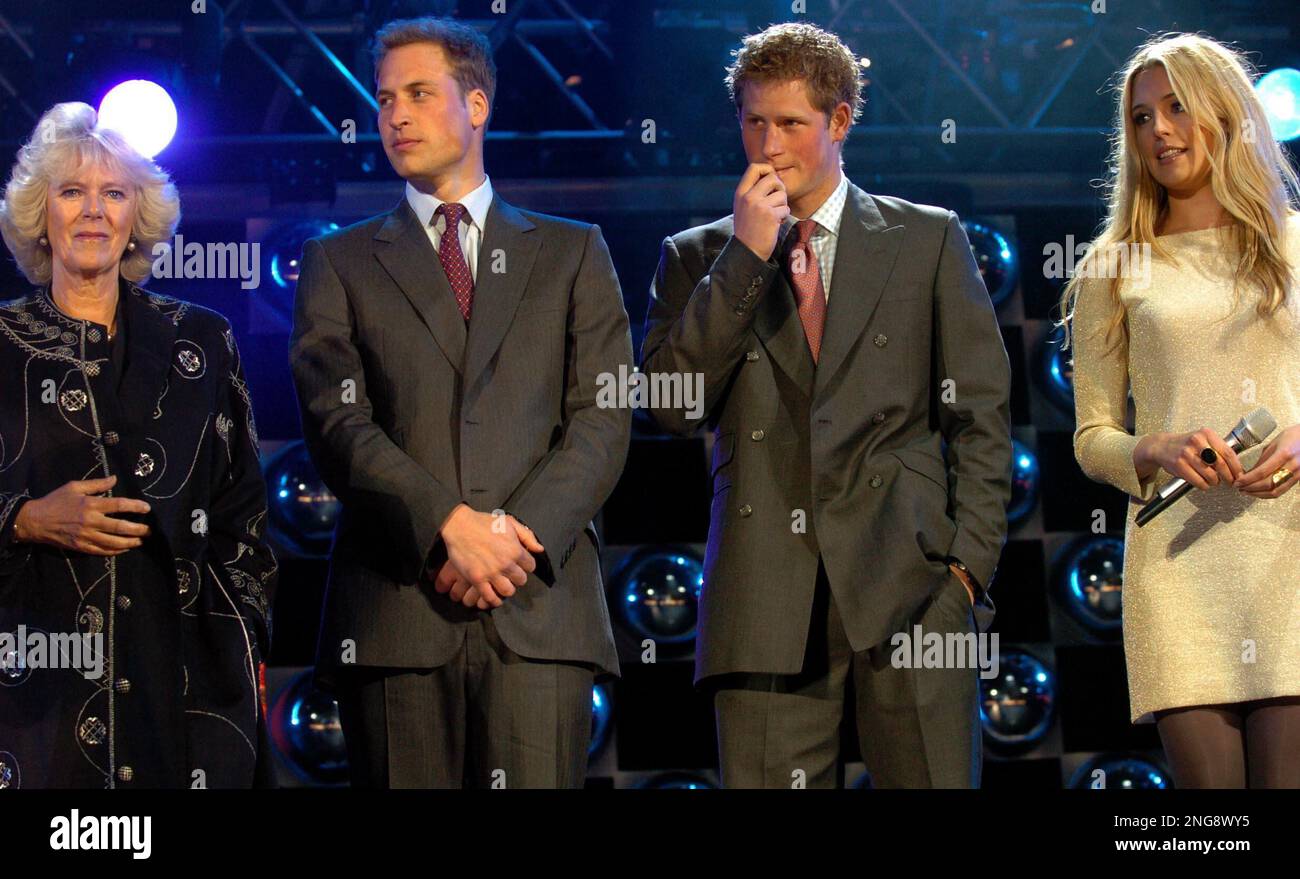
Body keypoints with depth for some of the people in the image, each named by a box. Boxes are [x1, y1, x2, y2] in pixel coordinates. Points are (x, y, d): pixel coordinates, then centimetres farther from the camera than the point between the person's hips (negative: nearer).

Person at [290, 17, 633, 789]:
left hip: (538, 608, 0)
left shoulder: (573, 254, 17)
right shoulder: (340, 263, 16)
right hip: (396, 607, 0)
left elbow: (604, 421, 6)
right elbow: (337, 424, 2)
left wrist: (518, 535, -9)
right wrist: (449, 525, -12)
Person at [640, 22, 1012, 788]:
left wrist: (969, 562, -2)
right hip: (765, 603, 1)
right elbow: (670, 407, 0)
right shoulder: (699, 258, 14)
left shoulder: (928, 241, 12)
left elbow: (981, 415, 9)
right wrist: (745, 255, -4)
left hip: (904, 586, -1)